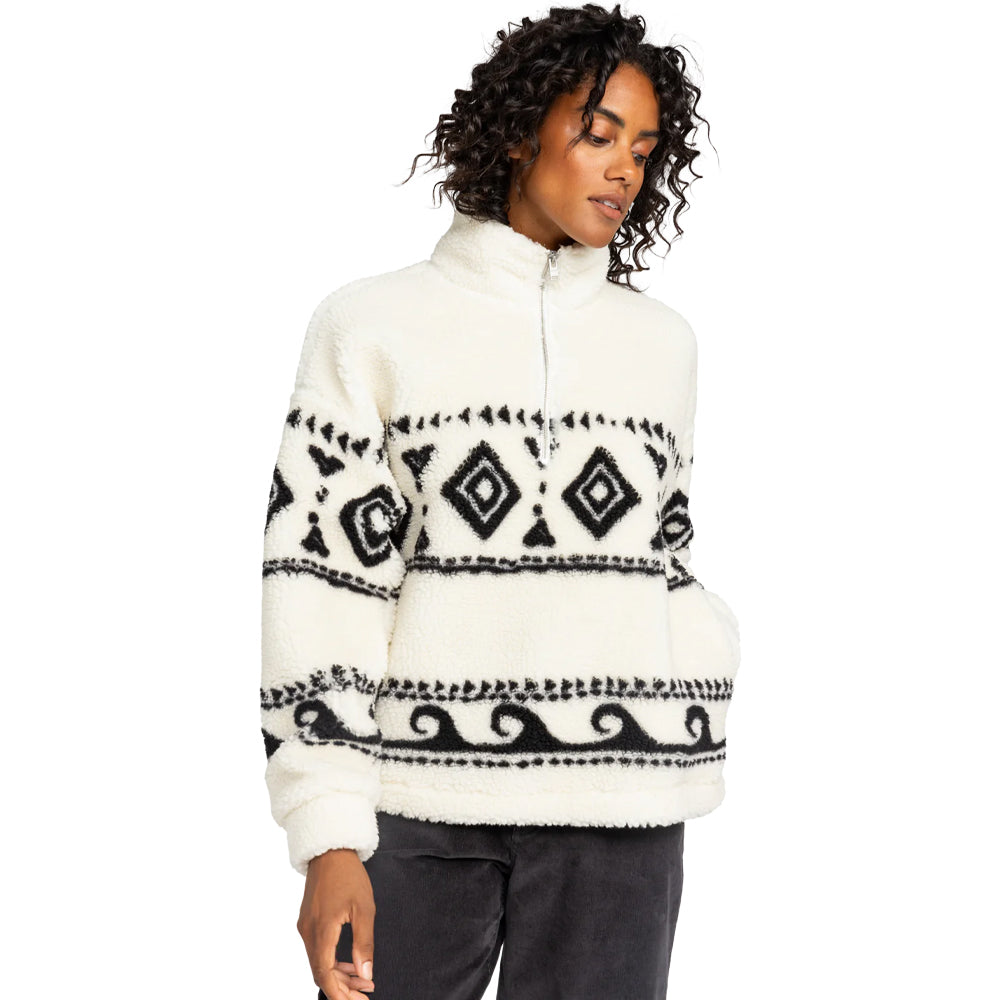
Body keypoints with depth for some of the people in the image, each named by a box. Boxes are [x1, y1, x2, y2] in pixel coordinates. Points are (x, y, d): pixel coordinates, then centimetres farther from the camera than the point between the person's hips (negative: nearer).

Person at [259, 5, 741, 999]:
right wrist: (329, 838, -9)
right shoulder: (372, 326, 3)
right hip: (421, 799, -2)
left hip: (617, 813, 2)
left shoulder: (662, 343, 13)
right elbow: (321, 580, -2)